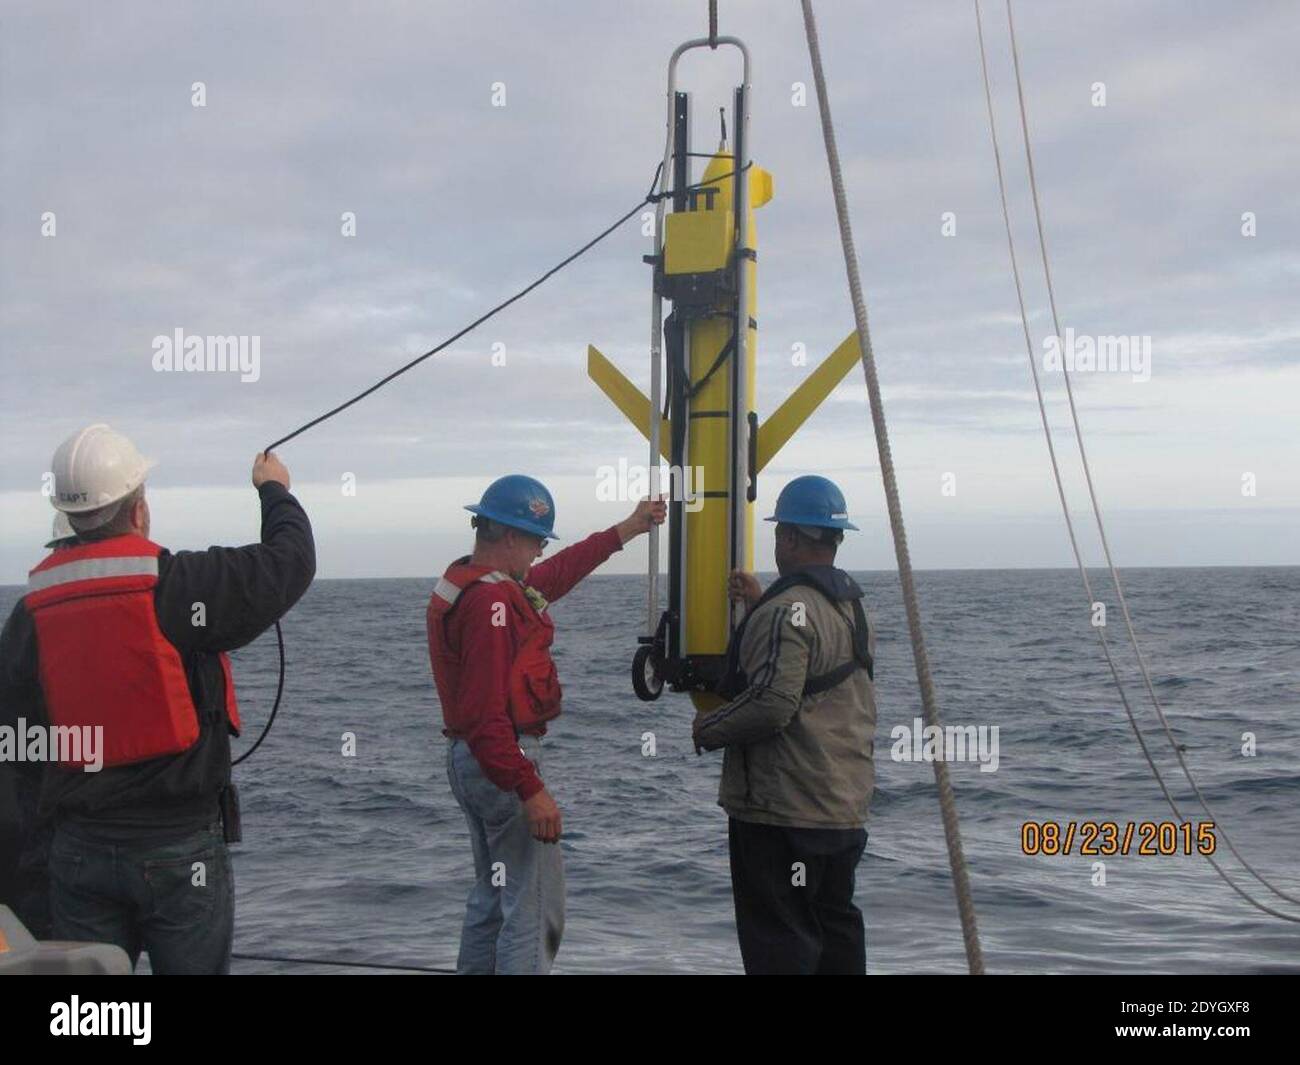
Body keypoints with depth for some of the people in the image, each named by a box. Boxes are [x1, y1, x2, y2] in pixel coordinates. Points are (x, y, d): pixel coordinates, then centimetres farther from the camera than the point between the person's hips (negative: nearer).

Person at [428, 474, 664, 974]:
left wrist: (628, 529, 31)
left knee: (492, 896, 21)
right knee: (534, 908, -5)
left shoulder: (463, 583, 12)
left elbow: (557, 574, 25)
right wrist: (531, 790, -28)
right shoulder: (492, 600, -21)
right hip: (505, 761, -11)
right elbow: (489, 712, -28)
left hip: (466, 759, 11)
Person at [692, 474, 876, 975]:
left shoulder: (787, 611, -18)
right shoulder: (853, 605, 11)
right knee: (837, 928, 18)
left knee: (780, 943, -3)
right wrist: (760, 604, 22)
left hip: (782, 810, -9)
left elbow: (771, 704, -26)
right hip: (846, 807, 9)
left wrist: (706, 729, -10)